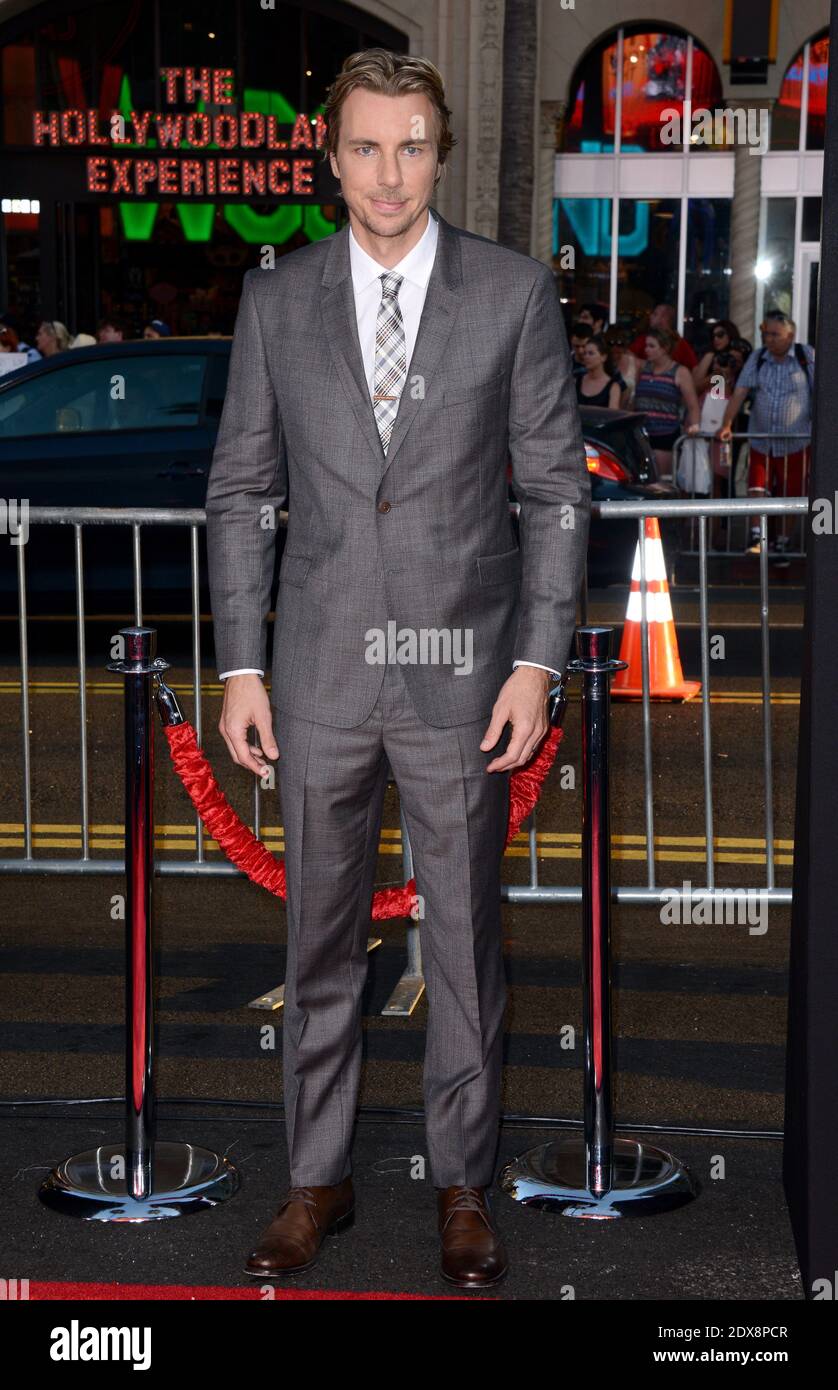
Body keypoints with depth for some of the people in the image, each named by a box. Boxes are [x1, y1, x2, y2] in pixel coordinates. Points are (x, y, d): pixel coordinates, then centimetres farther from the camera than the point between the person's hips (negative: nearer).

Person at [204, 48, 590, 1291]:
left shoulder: (515, 293, -1)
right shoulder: (276, 300, 4)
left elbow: (557, 487, 1)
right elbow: (240, 492, 6)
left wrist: (537, 661, -6)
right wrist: (239, 666, 0)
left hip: (460, 673, -1)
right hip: (320, 674, 2)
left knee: (465, 941, 7)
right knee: (320, 940, 11)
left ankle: (464, 1187, 22)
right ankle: (318, 1179, 25)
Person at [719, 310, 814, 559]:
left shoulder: (807, 356, -4)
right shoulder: (757, 358, 3)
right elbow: (740, 392, -3)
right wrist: (727, 425, -14)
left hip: (795, 443, -2)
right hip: (761, 441, 2)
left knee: (789, 496, 5)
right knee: (756, 490, -11)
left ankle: (781, 545, 18)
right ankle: (756, 537, -7)